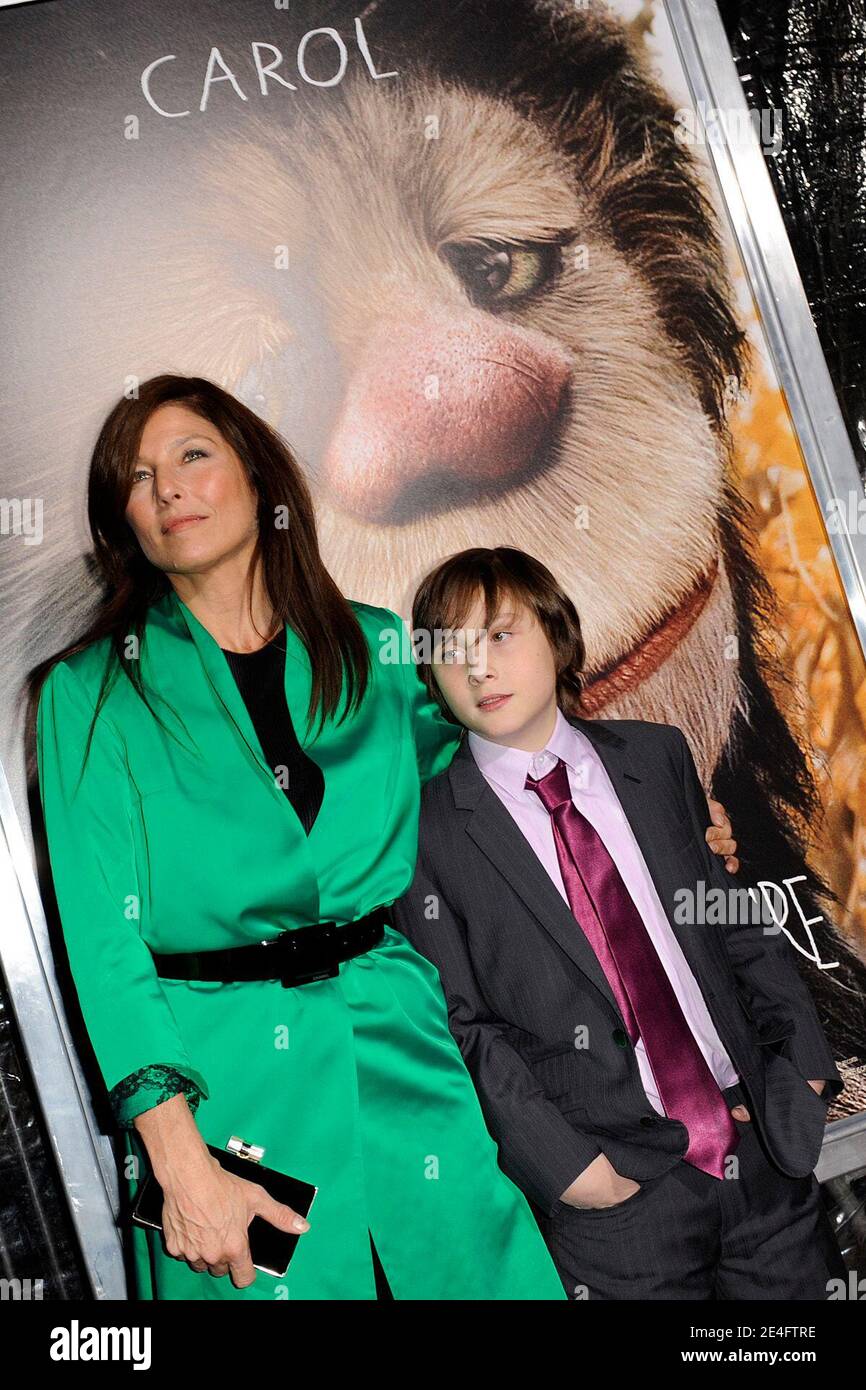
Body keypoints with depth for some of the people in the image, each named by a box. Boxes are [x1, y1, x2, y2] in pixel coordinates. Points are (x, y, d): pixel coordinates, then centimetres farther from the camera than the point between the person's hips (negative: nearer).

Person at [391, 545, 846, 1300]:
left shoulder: (658, 757, 6)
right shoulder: (429, 832, -6)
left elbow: (735, 915, 11)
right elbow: (458, 1026, -6)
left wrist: (802, 1057, 1)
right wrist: (562, 1162, -13)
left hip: (764, 1145, 4)